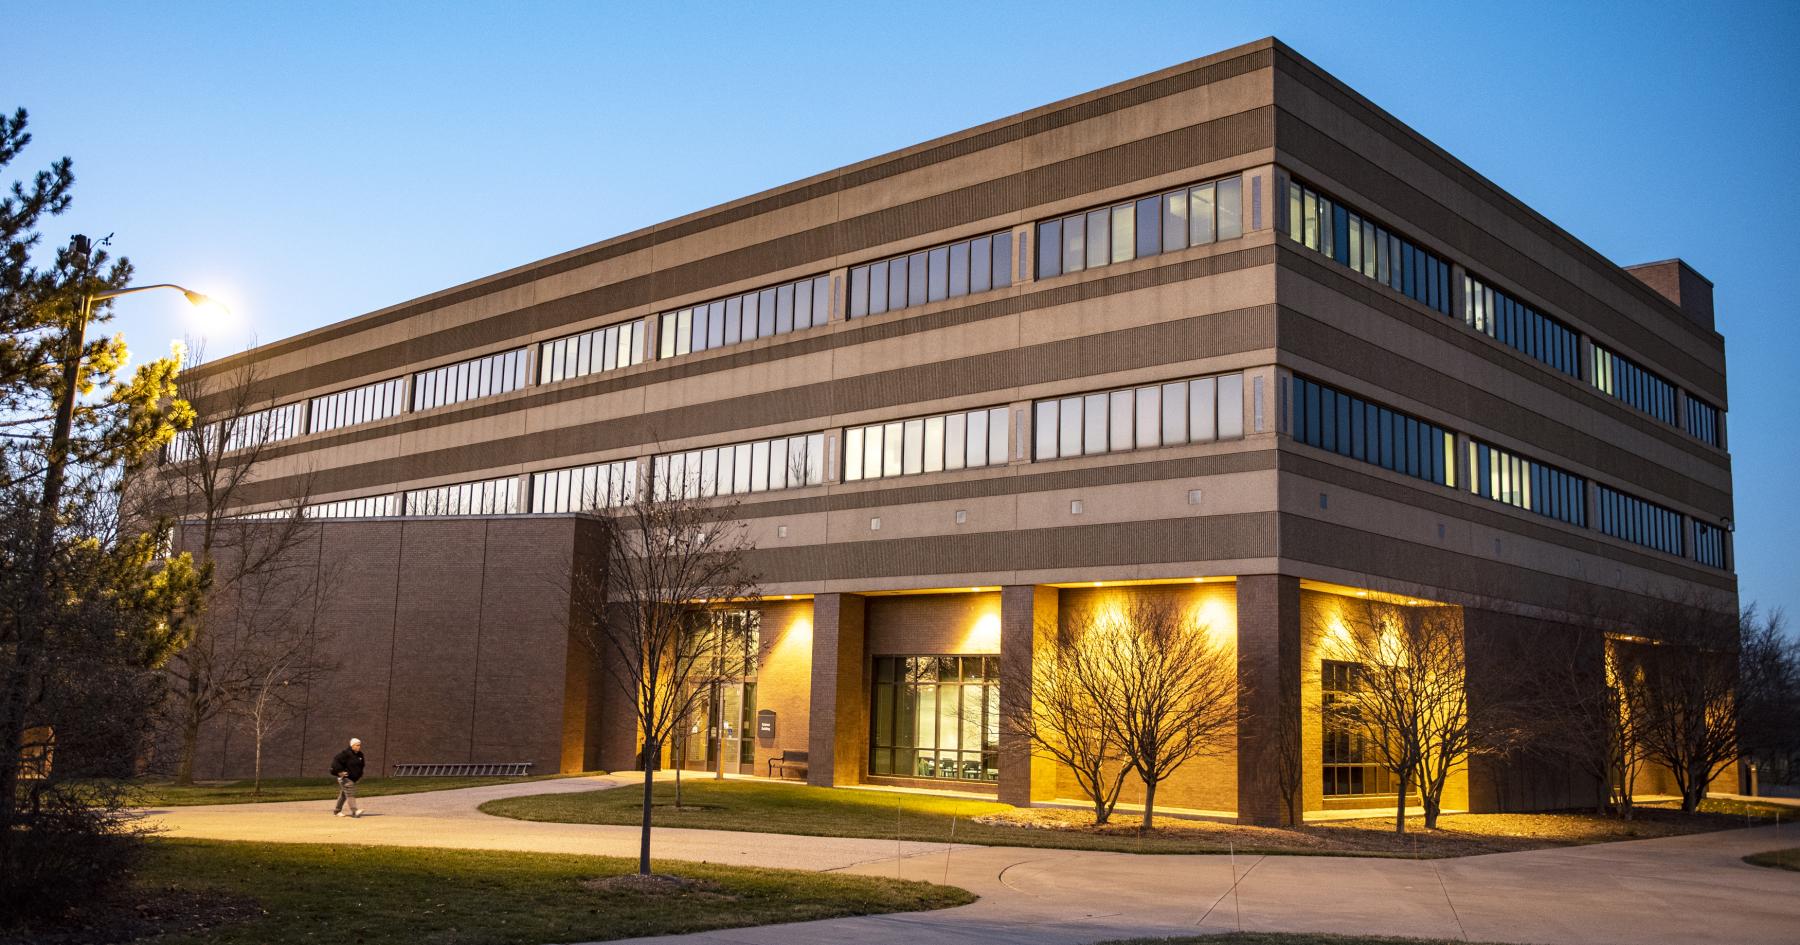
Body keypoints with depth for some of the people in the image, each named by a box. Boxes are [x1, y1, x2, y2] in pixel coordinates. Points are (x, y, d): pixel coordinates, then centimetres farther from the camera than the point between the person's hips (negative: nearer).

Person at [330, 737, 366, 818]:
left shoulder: (360, 755, 10)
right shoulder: (346, 753, -15)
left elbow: (361, 766, 26)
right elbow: (336, 761, -19)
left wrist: (360, 775, 19)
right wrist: (339, 771, -22)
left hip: (354, 778, 9)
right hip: (345, 777, -8)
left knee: (343, 794, 17)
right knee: (350, 794, -17)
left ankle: (337, 811, 28)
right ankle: (354, 811, -26)